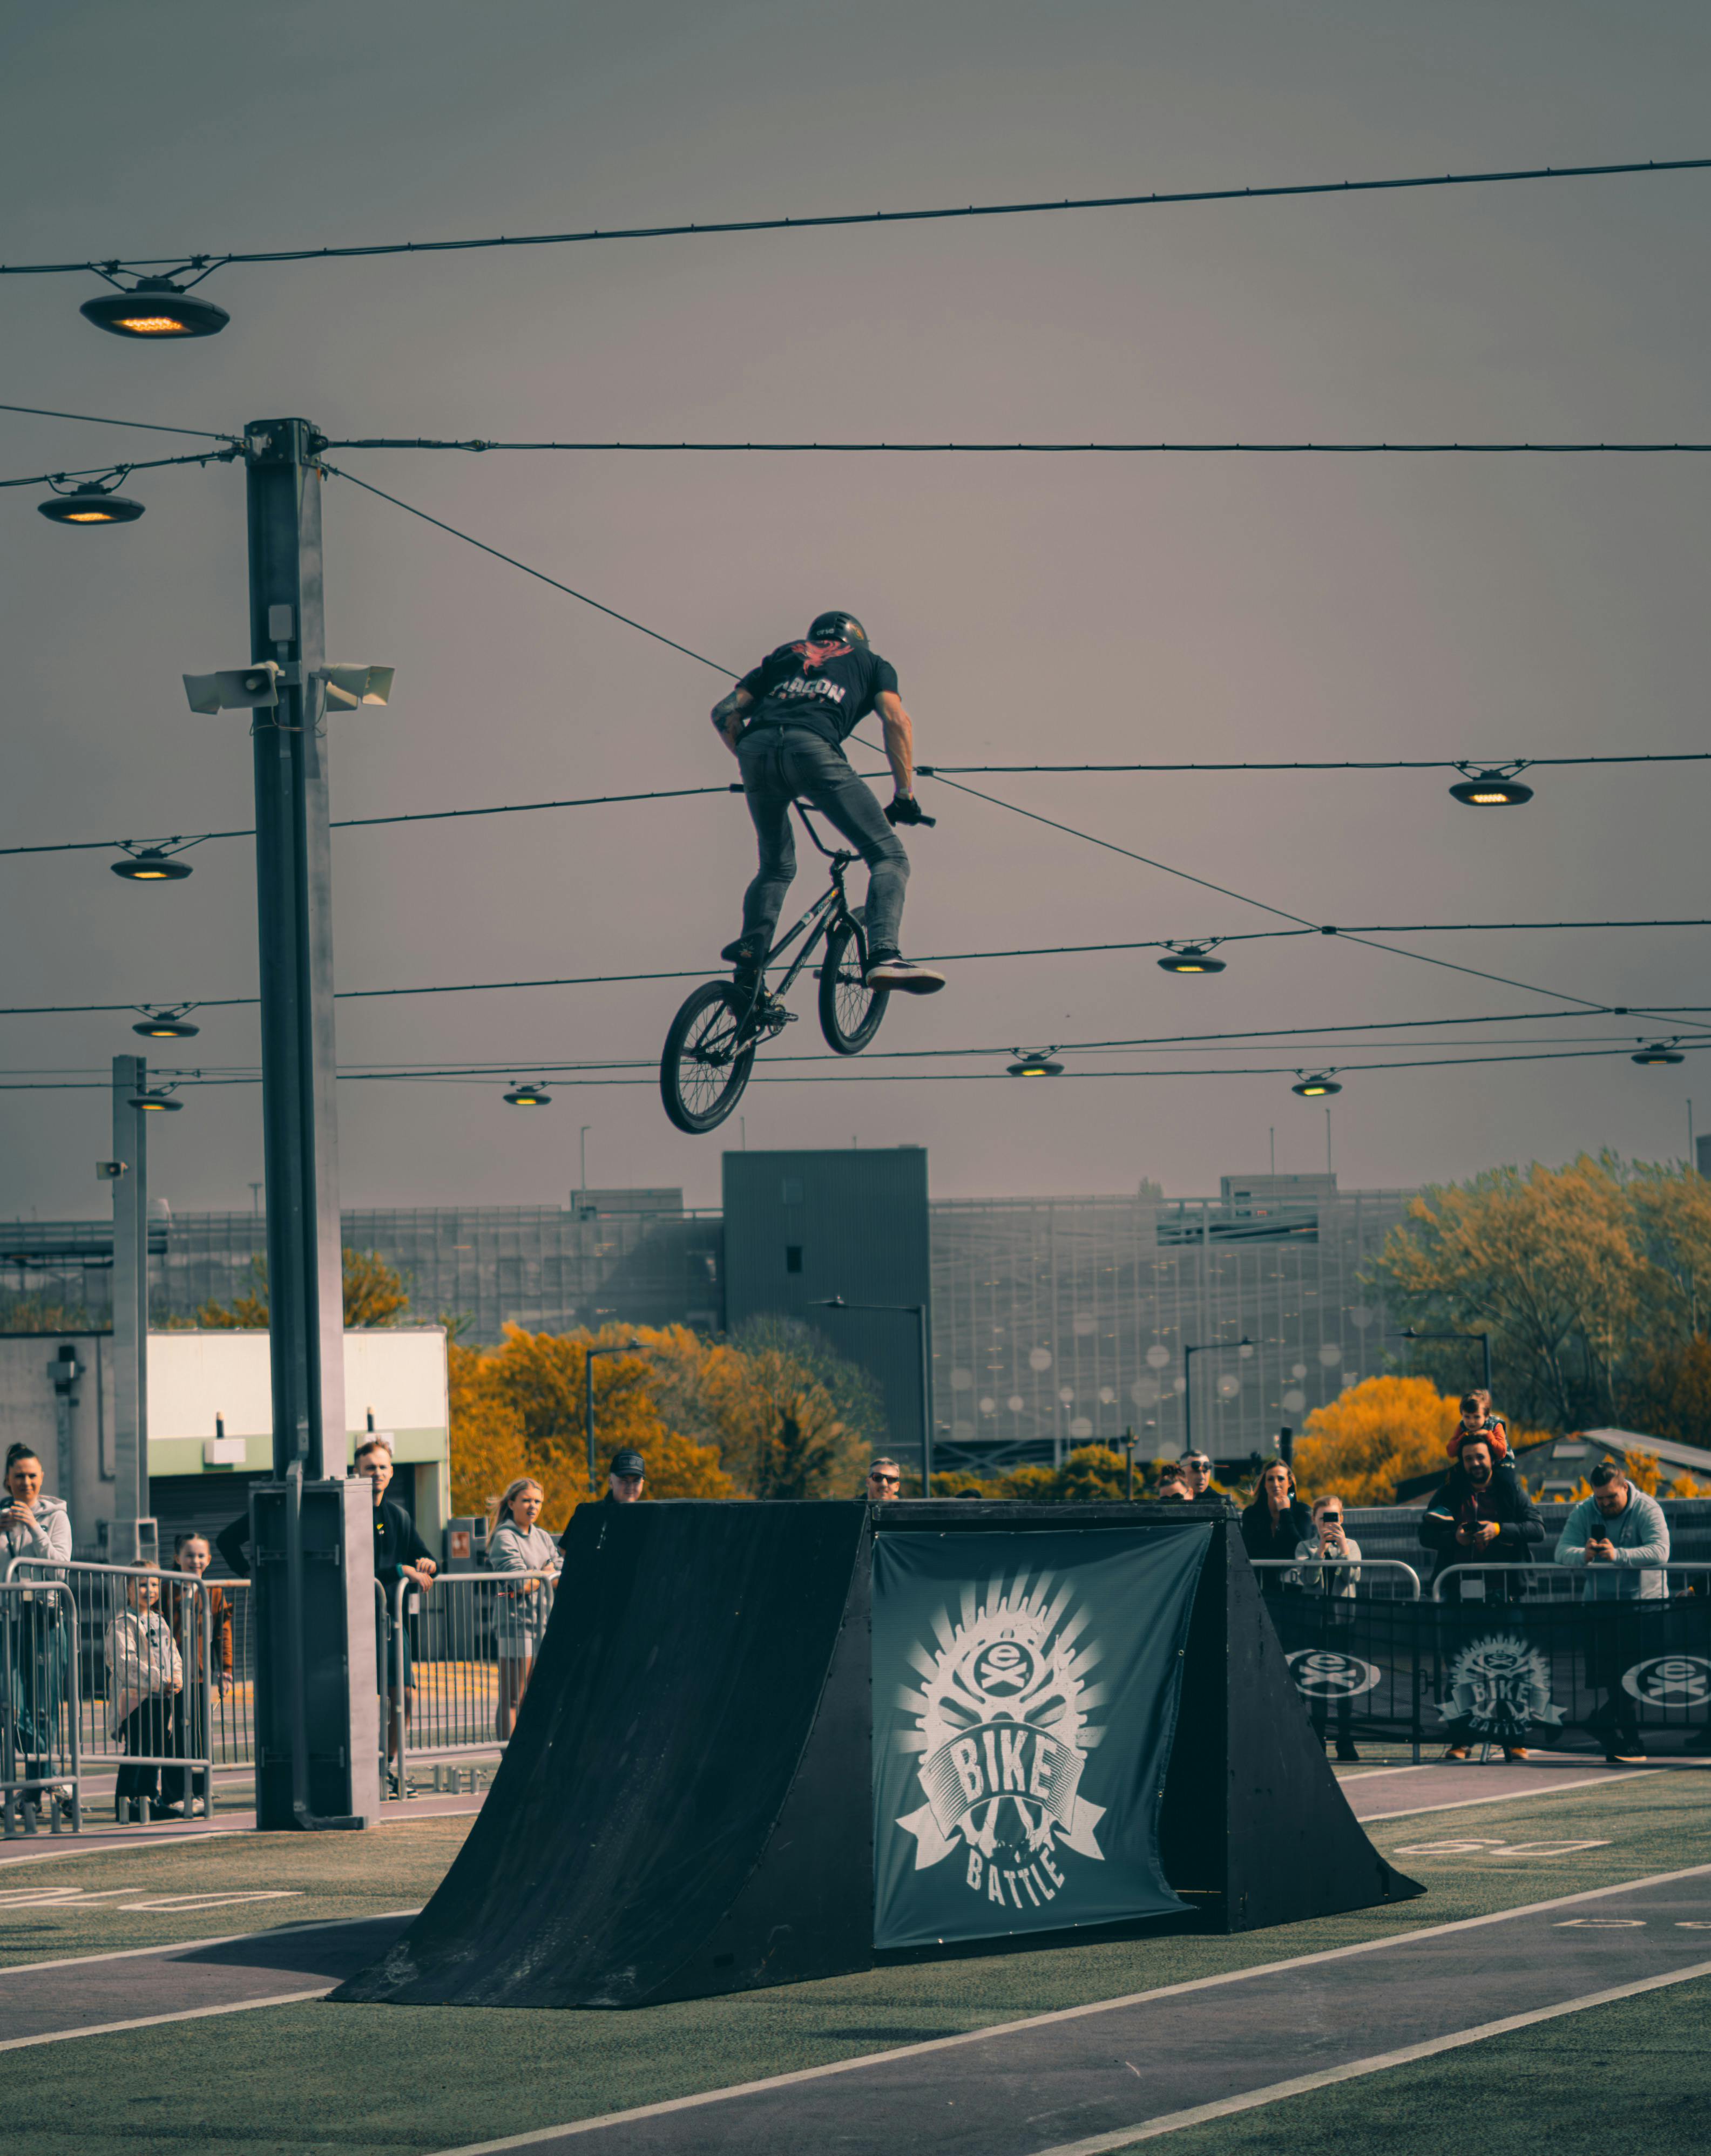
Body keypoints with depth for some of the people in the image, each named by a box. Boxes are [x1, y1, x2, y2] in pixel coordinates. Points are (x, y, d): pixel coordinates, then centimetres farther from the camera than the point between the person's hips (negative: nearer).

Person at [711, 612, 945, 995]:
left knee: (776, 868, 25)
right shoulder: (870, 661, 29)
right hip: (812, 748, -4)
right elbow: (897, 721, 10)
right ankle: (884, 956, -22)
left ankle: (748, 960, 5)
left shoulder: (784, 655, 37)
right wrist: (905, 796, 13)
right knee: (888, 855, 0)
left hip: (756, 748, 4)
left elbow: (725, 712, 26)